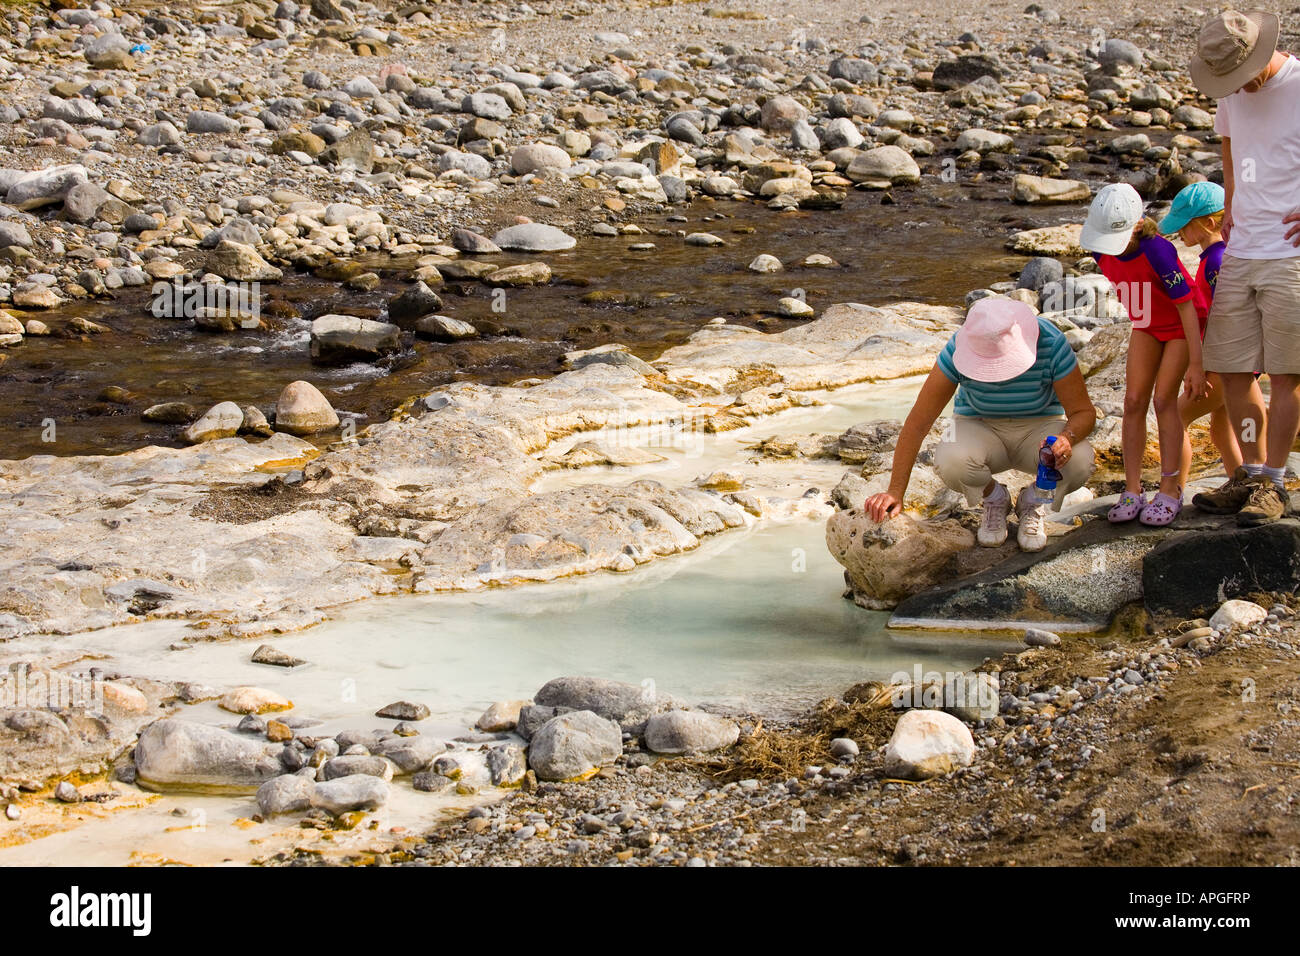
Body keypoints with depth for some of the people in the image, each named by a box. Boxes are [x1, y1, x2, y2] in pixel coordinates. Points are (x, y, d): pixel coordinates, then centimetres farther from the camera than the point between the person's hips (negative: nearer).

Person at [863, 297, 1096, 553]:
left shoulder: (1051, 344, -26)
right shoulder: (957, 351, -25)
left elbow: (1084, 411, -18)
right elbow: (917, 423, -23)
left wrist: (1067, 438, -42)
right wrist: (895, 492, -29)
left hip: (1039, 426, 0)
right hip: (981, 428, 0)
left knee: (1078, 461, -33)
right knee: (951, 462, -35)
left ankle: (1032, 503, 3)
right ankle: (995, 499, 2)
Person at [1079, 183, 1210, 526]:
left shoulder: (1157, 250, -37)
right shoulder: (1102, 249, -18)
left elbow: (1185, 305, -30)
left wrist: (1196, 363, -27)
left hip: (1184, 326, -6)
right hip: (1146, 325, 6)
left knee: (1164, 398, -12)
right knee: (1134, 400, -3)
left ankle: (1170, 491, -3)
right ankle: (1132, 491, 0)